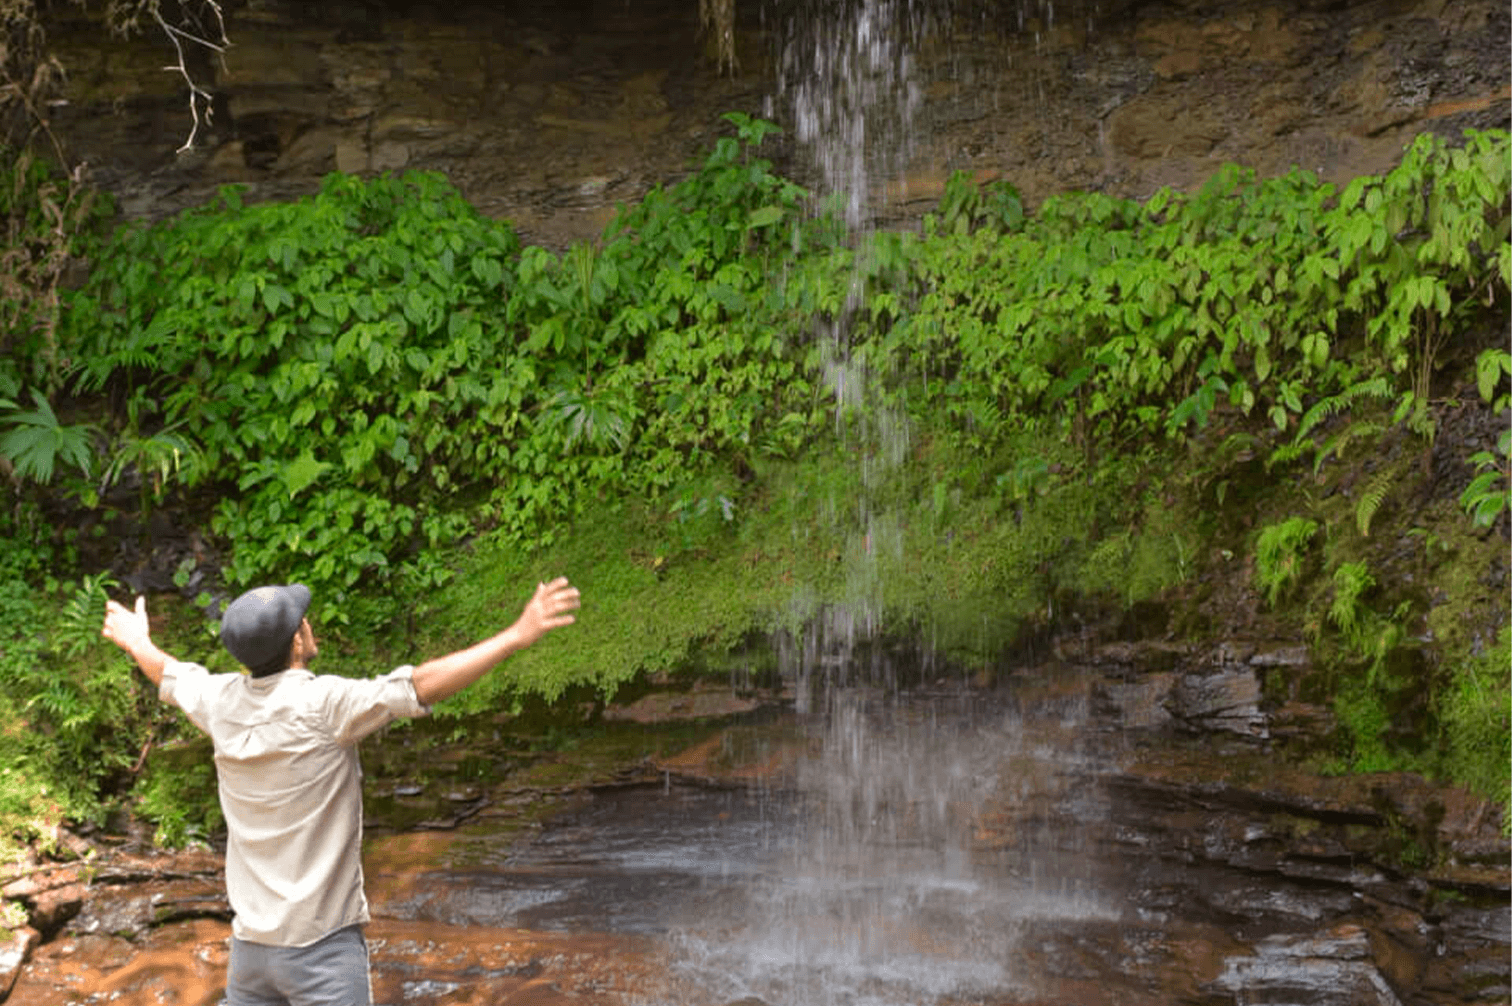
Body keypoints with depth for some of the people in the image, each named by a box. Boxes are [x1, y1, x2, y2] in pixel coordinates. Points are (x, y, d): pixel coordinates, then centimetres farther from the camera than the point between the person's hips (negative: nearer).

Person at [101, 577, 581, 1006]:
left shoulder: (222, 702, 1)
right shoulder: (323, 704, -18)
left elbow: (171, 675, 23)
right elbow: (423, 686, -27)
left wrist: (138, 643, 45)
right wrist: (517, 635, -27)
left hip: (250, 941, 7)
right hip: (321, 947, -7)